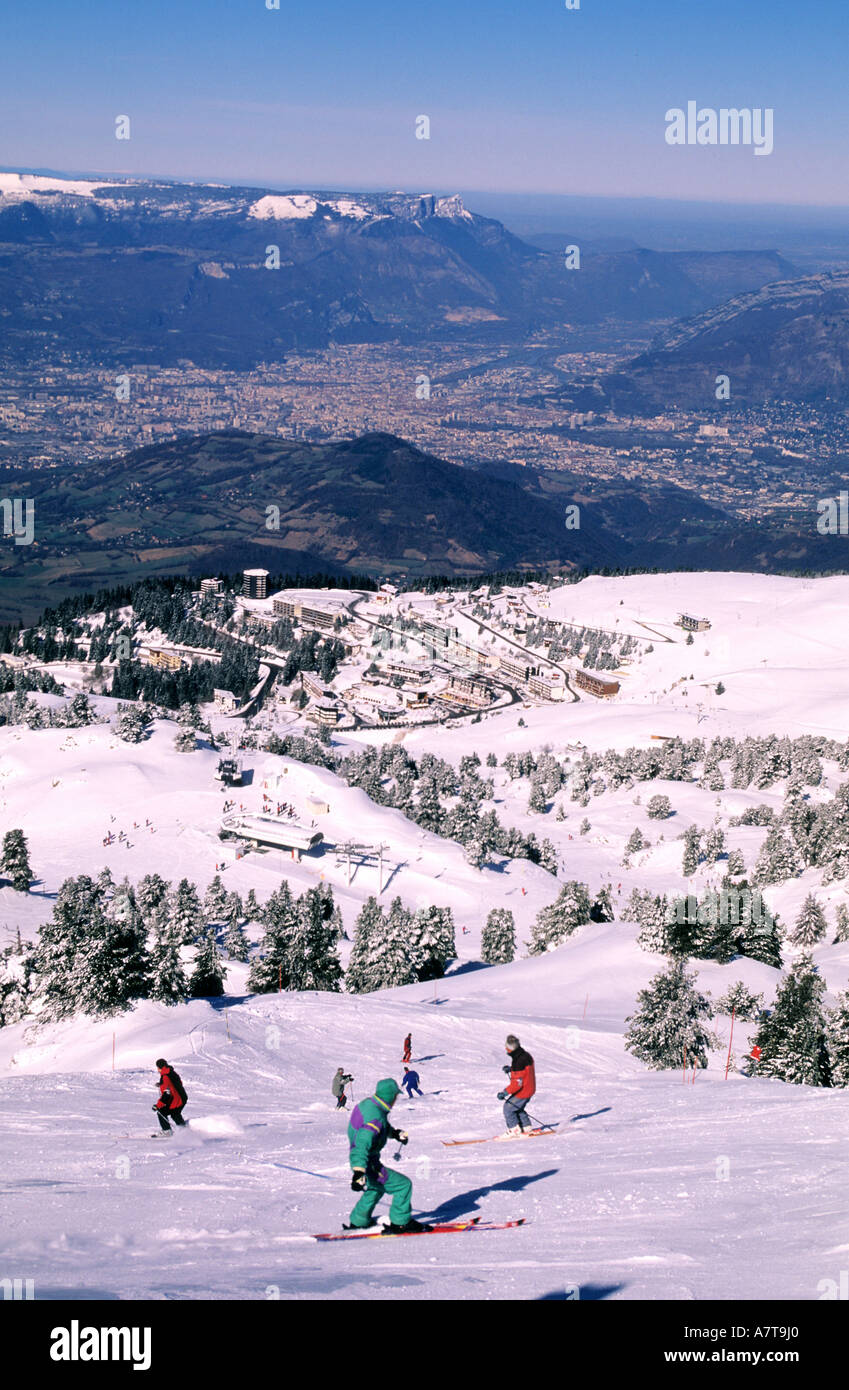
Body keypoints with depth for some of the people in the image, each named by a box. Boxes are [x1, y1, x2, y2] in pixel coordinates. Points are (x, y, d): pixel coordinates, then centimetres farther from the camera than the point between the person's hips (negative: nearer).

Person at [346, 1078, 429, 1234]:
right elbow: (361, 1146, -38)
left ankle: (358, 1222, 43)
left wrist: (395, 1133, 16)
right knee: (403, 1185, -5)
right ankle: (400, 1223, 5)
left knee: (376, 1189, 33)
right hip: (368, 1167, -10)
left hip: (361, 1163, 10)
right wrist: (358, 1174, -44)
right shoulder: (375, 1118, -30)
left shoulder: (367, 1104, 0)